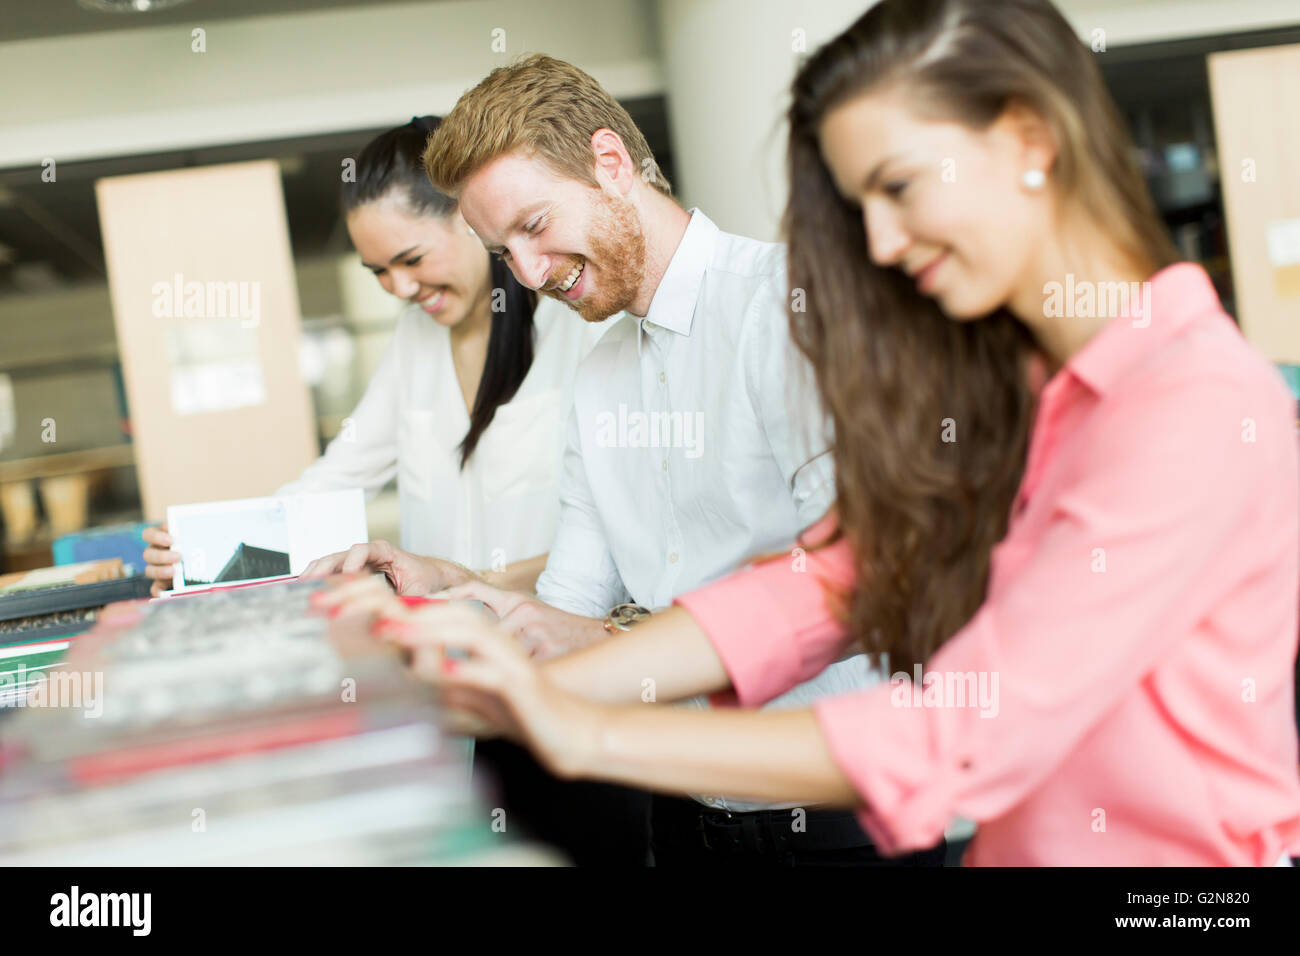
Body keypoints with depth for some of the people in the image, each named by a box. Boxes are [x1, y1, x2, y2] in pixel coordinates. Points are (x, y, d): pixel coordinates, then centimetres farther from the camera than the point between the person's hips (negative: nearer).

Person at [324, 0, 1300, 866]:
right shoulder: (988, 385, 4)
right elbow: (819, 586, -5)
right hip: (1016, 843, 5)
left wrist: (593, 736, -22)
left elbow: (965, 737, -23)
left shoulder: (1199, 410, -19)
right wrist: (540, 689, -16)